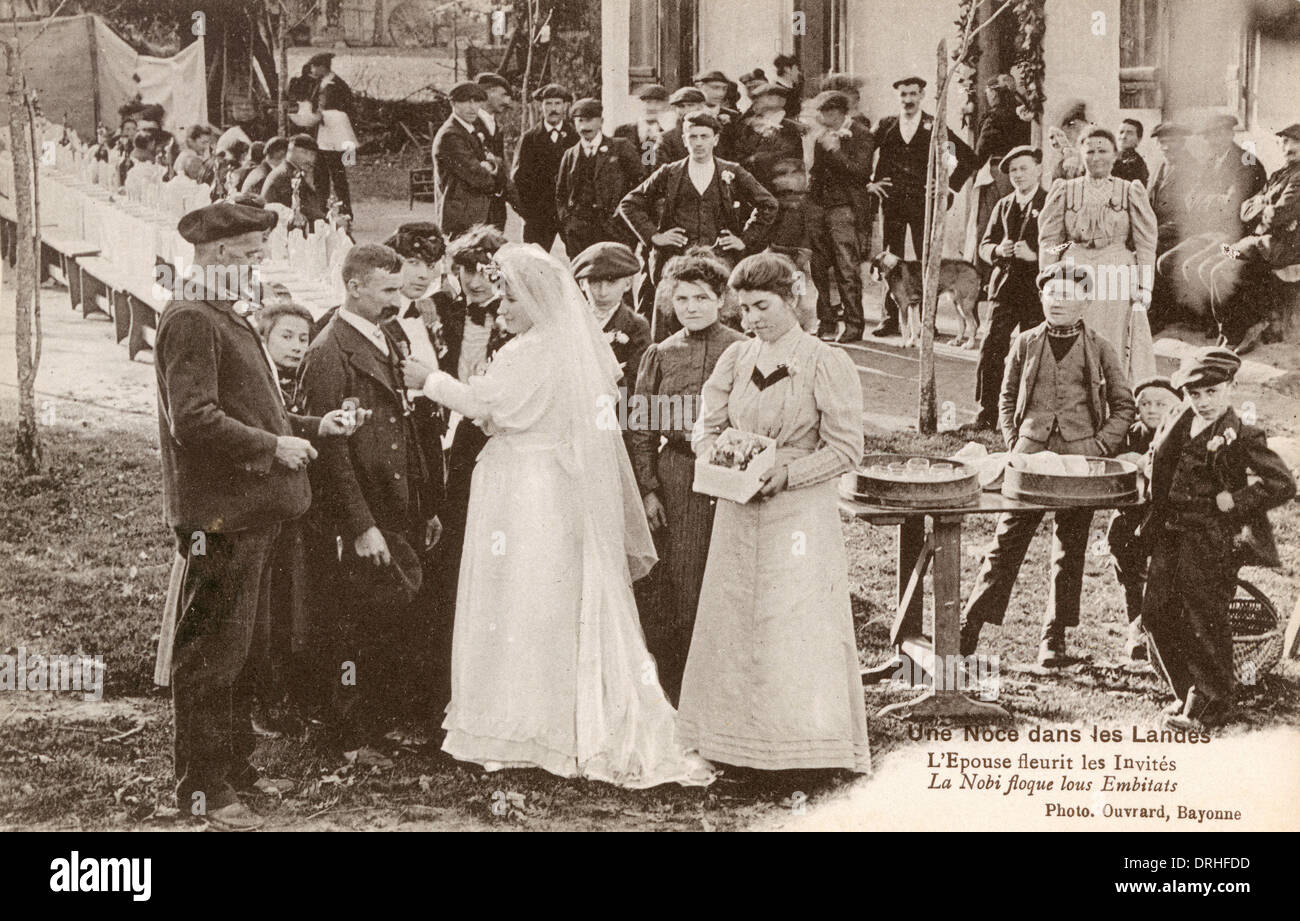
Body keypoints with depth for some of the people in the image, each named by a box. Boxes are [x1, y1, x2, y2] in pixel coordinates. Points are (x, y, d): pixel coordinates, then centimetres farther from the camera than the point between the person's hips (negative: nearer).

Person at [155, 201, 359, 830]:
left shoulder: (231, 319, 19)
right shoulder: (190, 320, -14)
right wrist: (274, 446, -18)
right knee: (212, 654, -3)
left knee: (247, 648, 18)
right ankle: (203, 787, 5)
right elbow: (194, 419, -23)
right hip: (218, 516, -11)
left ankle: (235, 765, 30)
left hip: (252, 514, 11)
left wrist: (313, 426, 12)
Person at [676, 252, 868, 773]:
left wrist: (786, 473, -19)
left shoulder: (828, 364, -6)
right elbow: (706, 429, 12)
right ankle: (741, 738, 16)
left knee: (800, 622, -7)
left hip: (801, 509, -5)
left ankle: (811, 740, 1)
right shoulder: (735, 359, 9)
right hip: (738, 511, 5)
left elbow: (845, 448, -9)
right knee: (734, 619, 6)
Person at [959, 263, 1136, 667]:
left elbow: (1124, 406, 8)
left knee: (1070, 551, 4)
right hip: (1030, 456, 0)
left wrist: (1099, 446, -3)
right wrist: (1013, 443, 2)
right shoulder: (1026, 343, 8)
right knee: (1006, 542, -1)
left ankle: (1054, 639, 13)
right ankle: (968, 629, 3)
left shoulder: (1099, 349, 5)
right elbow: (1007, 399, 14)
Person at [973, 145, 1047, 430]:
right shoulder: (1003, 206, 17)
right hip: (1004, 287, 4)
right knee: (991, 351, -3)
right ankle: (986, 415, 2)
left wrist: (1034, 255, -20)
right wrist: (998, 250, -4)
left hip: (1037, 291, -4)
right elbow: (984, 245, 17)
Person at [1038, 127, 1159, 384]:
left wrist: (1144, 286, -4)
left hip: (1117, 282, 0)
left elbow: (1146, 242, 6)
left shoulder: (1131, 192, 10)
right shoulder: (1064, 191, 10)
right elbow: (1049, 240, 7)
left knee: (1116, 348, -3)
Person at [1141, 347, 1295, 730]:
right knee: (1158, 616, 9)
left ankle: (1212, 703, 16)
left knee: (1204, 623, -1)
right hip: (1170, 536, 7)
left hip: (1213, 543, -7)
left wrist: (1233, 502, -17)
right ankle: (1186, 694, 25)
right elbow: (1158, 464, 27)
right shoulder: (1176, 425, 8)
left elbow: (1283, 484, -16)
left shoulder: (1240, 437, -12)